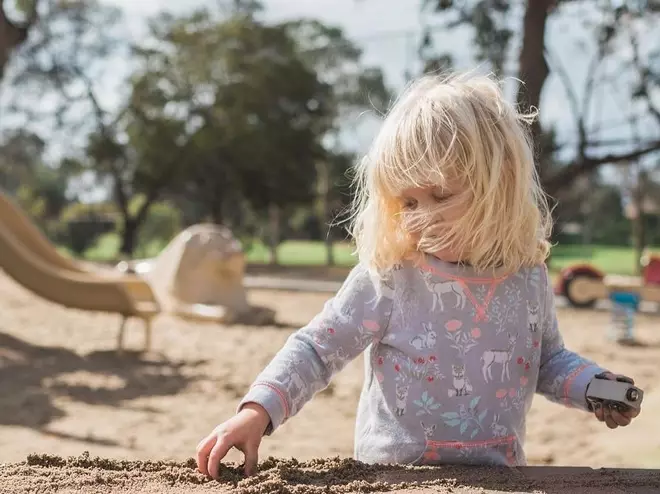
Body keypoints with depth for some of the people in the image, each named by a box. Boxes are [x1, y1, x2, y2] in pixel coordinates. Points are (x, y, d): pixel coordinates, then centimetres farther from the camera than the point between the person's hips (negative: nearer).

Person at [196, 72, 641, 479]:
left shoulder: (528, 277, 2)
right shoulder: (387, 276, -10)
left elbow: (548, 360, 18)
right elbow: (316, 349, -8)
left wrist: (594, 386, 1)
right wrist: (258, 411, -20)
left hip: (496, 475, 4)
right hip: (393, 475, -3)